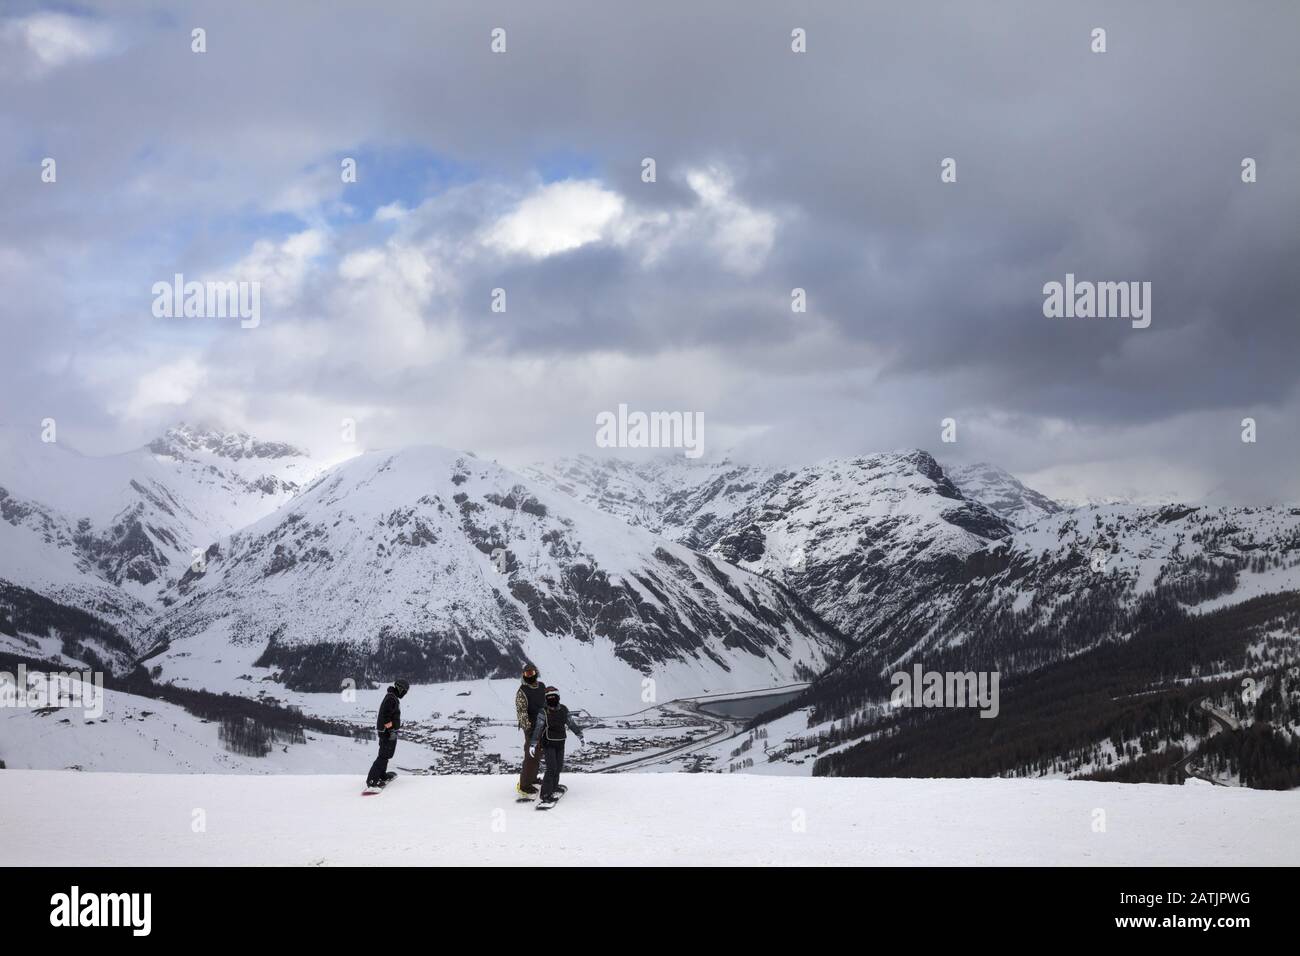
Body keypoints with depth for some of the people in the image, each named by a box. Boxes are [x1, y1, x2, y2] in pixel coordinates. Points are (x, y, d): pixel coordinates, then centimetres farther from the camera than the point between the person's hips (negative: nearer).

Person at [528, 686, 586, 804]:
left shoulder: (563, 710, 1)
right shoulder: (544, 712, -13)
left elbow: (571, 724, 13)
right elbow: (537, 728, -15)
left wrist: (580, 736, 17)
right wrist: (534, 744, -19)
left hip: (560, 743, 6)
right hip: (548, 744, -6)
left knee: (559, 766, 15)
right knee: (551, 767, -13)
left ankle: (554, 786, 37)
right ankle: (546, 794, -8)